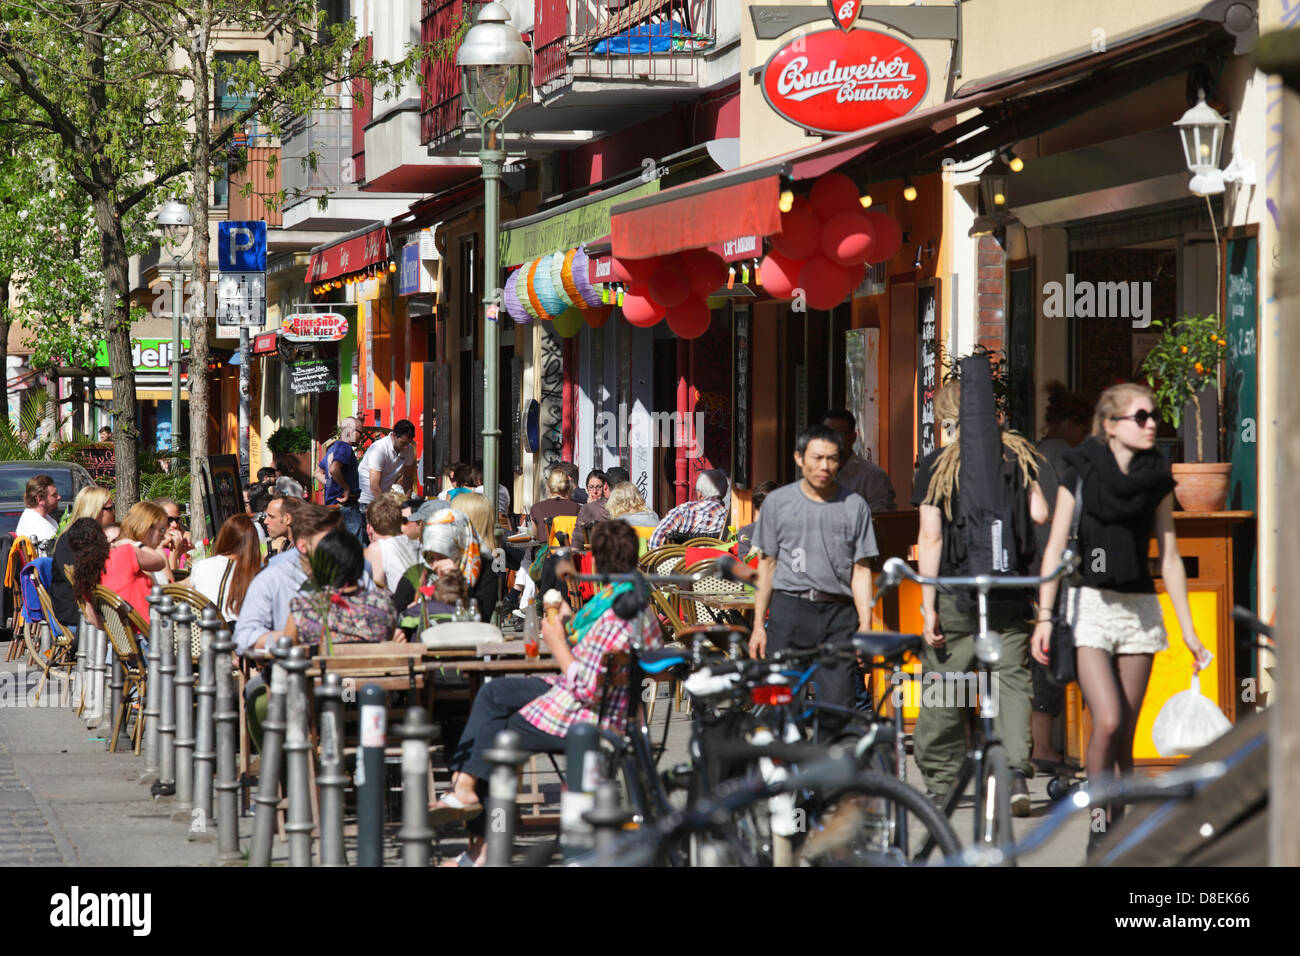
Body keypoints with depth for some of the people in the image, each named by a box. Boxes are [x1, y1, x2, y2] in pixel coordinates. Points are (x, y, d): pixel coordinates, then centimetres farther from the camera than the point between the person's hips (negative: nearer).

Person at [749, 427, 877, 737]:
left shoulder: (855, 505, 10)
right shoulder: (777, 502, 11)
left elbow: (861, 570, 10)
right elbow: (767, 564, 14)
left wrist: (865, 624, 0)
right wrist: (758, 625, 8)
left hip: (839, 612, 0)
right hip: (789, 609, 0)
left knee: (838, 707, -8)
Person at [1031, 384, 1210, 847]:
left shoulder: (1157, 479, 8)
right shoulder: (1081, 473, -3)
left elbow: (1169, 557, 11)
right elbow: (1055, 548, -3)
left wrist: (1188, 630, 9)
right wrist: (1045, 615, -11)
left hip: (1140, 608, 4)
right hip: (1089, 604, -4)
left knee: (1126, 734, 3)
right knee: (1107, 721, -17)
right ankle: (1099, 831, -9)